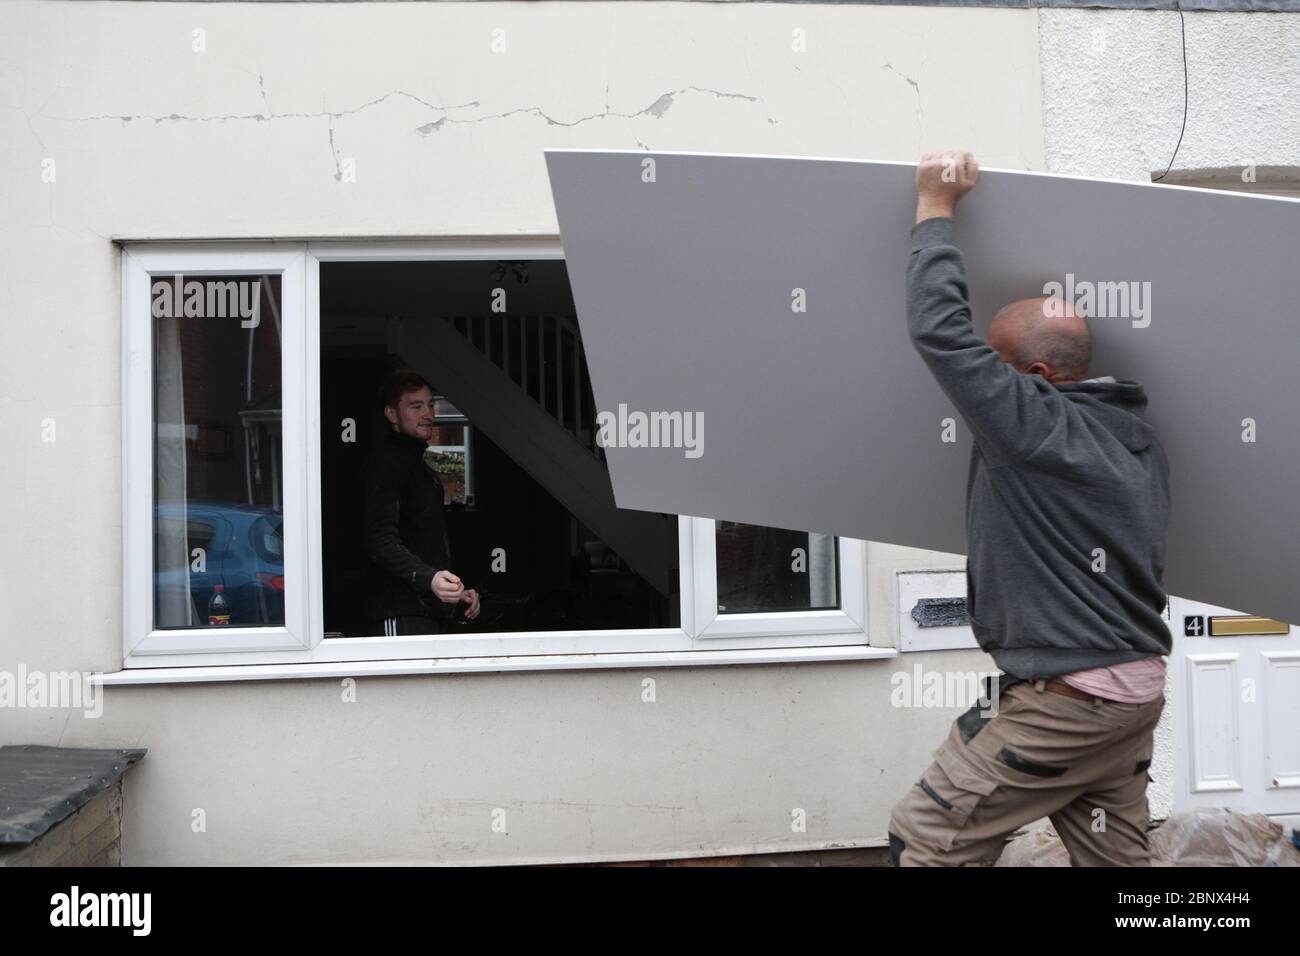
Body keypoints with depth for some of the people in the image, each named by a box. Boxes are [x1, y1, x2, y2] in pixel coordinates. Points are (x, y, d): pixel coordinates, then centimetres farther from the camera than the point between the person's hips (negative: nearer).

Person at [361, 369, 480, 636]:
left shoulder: (418, 465, 22)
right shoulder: (387, 464, -9)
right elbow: (380, 540, -21)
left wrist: (455, 591, 22)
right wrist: (427, 578, -35)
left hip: (432, 608, 9)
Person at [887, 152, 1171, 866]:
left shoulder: (1033, 424, -17)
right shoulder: (1137, 437, 10)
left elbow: (939, 327, -17)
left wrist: (935, 206, -7)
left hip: (1064, 694, -9)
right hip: (1138, 686, 9)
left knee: (922, 838, 1)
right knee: (1114, 855, 17)